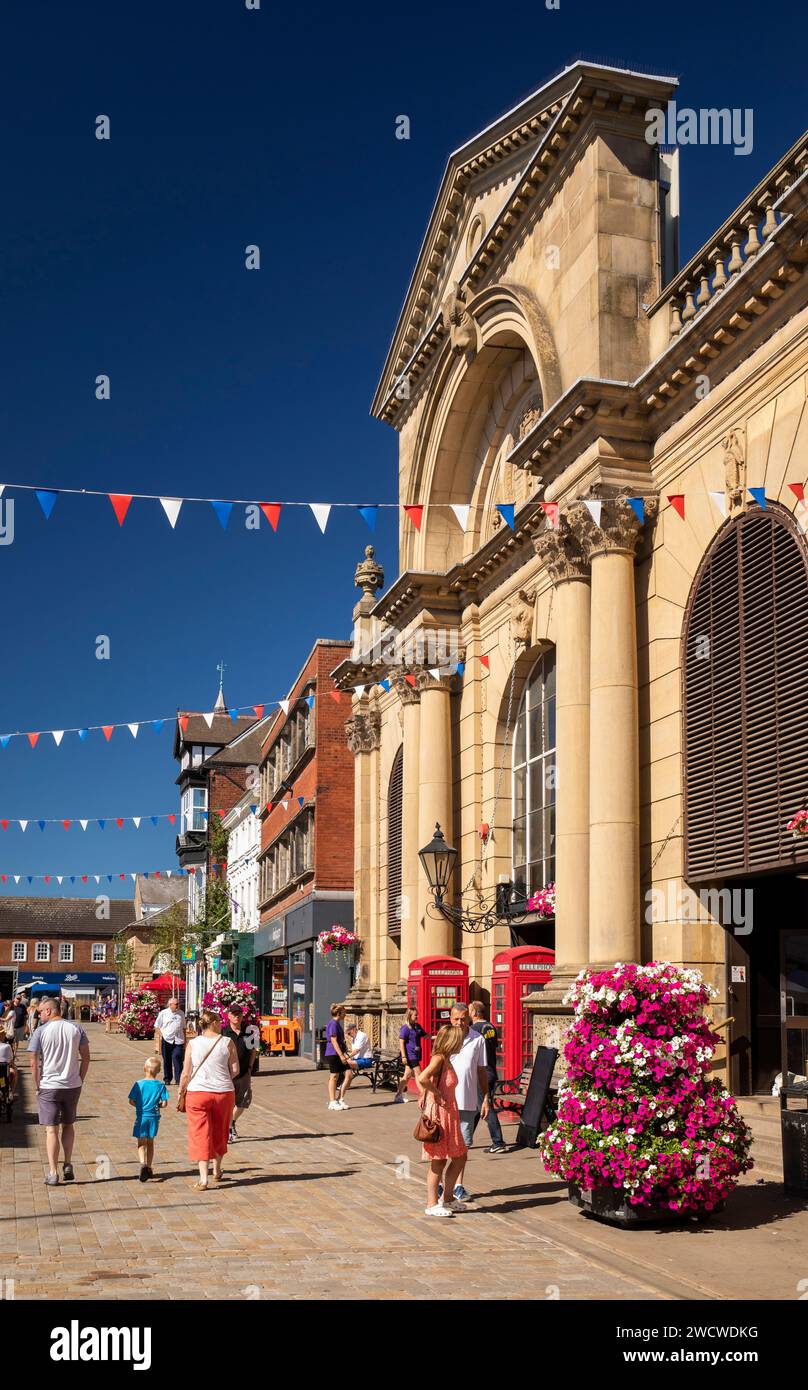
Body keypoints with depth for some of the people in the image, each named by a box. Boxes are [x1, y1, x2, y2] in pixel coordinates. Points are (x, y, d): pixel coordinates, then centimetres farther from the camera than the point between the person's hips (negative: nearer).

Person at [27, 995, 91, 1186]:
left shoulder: (41, 1032, -8)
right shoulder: (76, 1029, 2)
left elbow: (34, 1063, -10)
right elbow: (86, 1058, 3)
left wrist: (37, 1086, 0)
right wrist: (80, 1080, 11)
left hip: (48, 1087, -3)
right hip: (73, 1085, 3)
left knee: (51, 1129, 3)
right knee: (69, 1125, 19)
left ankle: (53, 1173, 2)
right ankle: (68, 1166, 20)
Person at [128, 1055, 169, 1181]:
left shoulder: (139, 1084, -9)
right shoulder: (161, 1085, -5)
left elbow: (131, 1101, -8)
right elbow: (164, 1103, -7)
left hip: (141, 1117, -2)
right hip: (154, 1117, 2)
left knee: (141, 1143, 4)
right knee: (150, 1143, 17)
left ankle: (143, 1163, -20)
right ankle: (149, 1168, 23)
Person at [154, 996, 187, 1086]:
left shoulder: (181, 1013, 13)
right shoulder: (163, 1013, 4)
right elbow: (157, 1026, 8)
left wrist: (184, 1040, 17)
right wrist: (161, 1036, -4)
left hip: (178, 1041, 1)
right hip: (166, 1040, -1)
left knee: (177, 1059, -13)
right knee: (167, 1060, 7)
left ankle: (179, 1079, -11)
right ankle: (167, 1079, 19)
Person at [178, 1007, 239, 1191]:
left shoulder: (192, 1044, -3)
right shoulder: (227, 1042, -3)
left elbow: (186, 1073, -3)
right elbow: (235, 1070, -1)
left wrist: (181, 1091, 11)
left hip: (197, 1093, -1)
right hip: (224, 1093, 1)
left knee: (200, 1134, 3)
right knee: (219, 1132, 19)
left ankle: (203, 1179, -3)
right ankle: (217, 1171, 36)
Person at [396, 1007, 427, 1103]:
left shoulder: (417, 1026, 11)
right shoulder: (405, 1027, -13)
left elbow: (425, 1035, 20)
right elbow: (401, 1042, -15)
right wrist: (403, 1056, -18)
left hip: (415, 1055, 9)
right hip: (410, 1055, -9)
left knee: (407, 1075, 13)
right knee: (417, 1074, -8)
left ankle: (399, 1095, 21)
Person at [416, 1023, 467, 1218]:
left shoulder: (447, 1060, 12)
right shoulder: (439, 1059, -16)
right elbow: (422, 1079, -32)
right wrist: (436, 1093, -20)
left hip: (450, 1114, 9)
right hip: (439, 1114, -9)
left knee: (459, 1157, 14)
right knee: (438, 1161, -1)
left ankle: (448, 1199, 26)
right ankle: (432, 1205, 8)